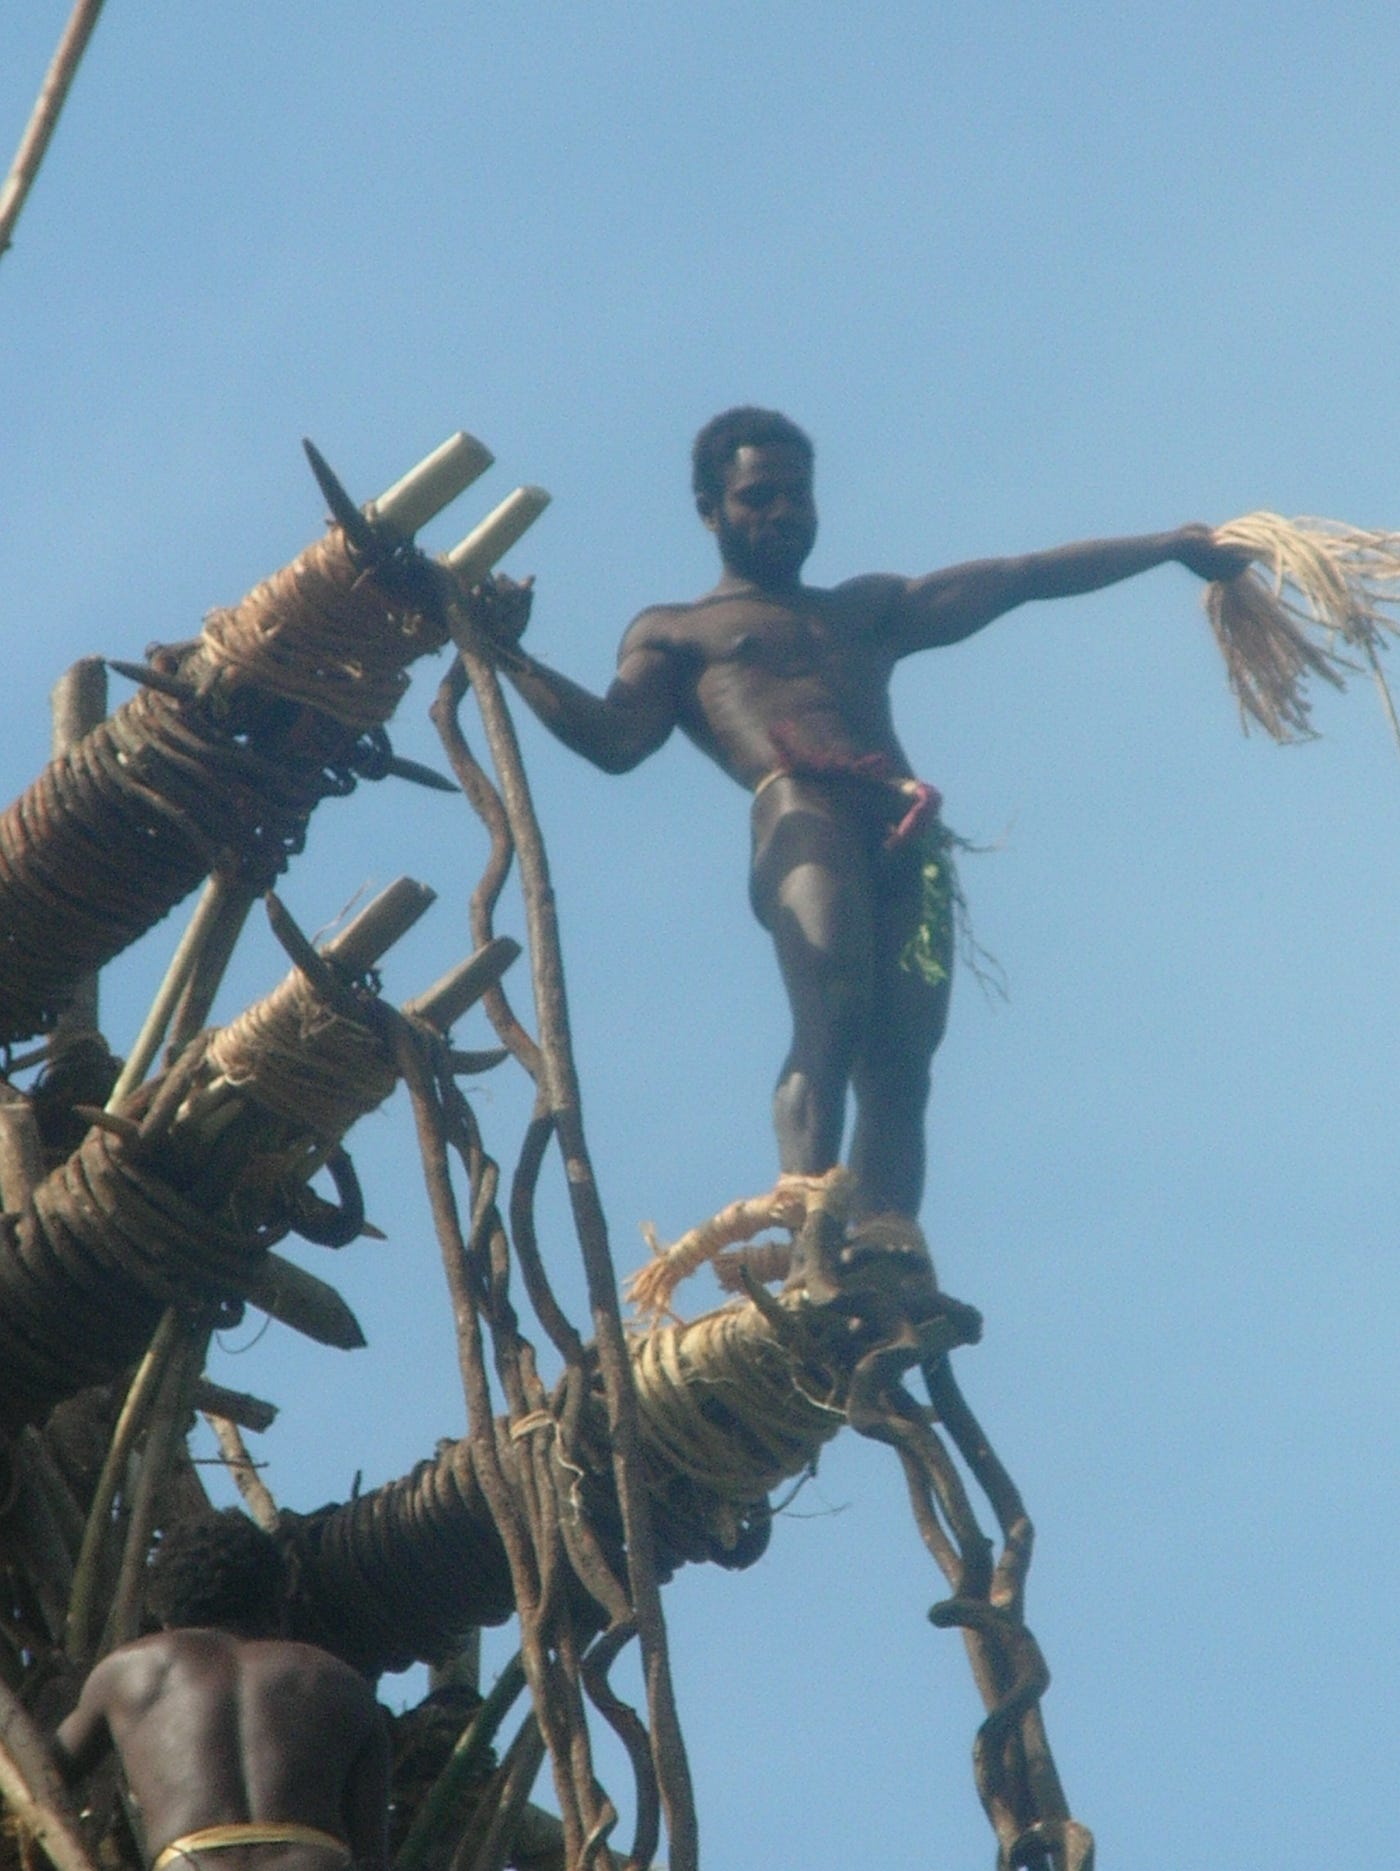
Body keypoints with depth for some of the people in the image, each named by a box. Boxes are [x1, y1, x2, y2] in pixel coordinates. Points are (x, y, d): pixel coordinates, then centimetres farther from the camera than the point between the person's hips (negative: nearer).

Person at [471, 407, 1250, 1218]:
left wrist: (1171, 545, 32)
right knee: (832, 1017, -29)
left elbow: (1025, 576, 35)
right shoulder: (674, 632, 25)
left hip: (907, 836, 4)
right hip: (803, 818, -4)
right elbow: (616, 739, 6)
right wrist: (511, 657, -9)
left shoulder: (868, 608, 37)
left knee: (898, 1066, -14)